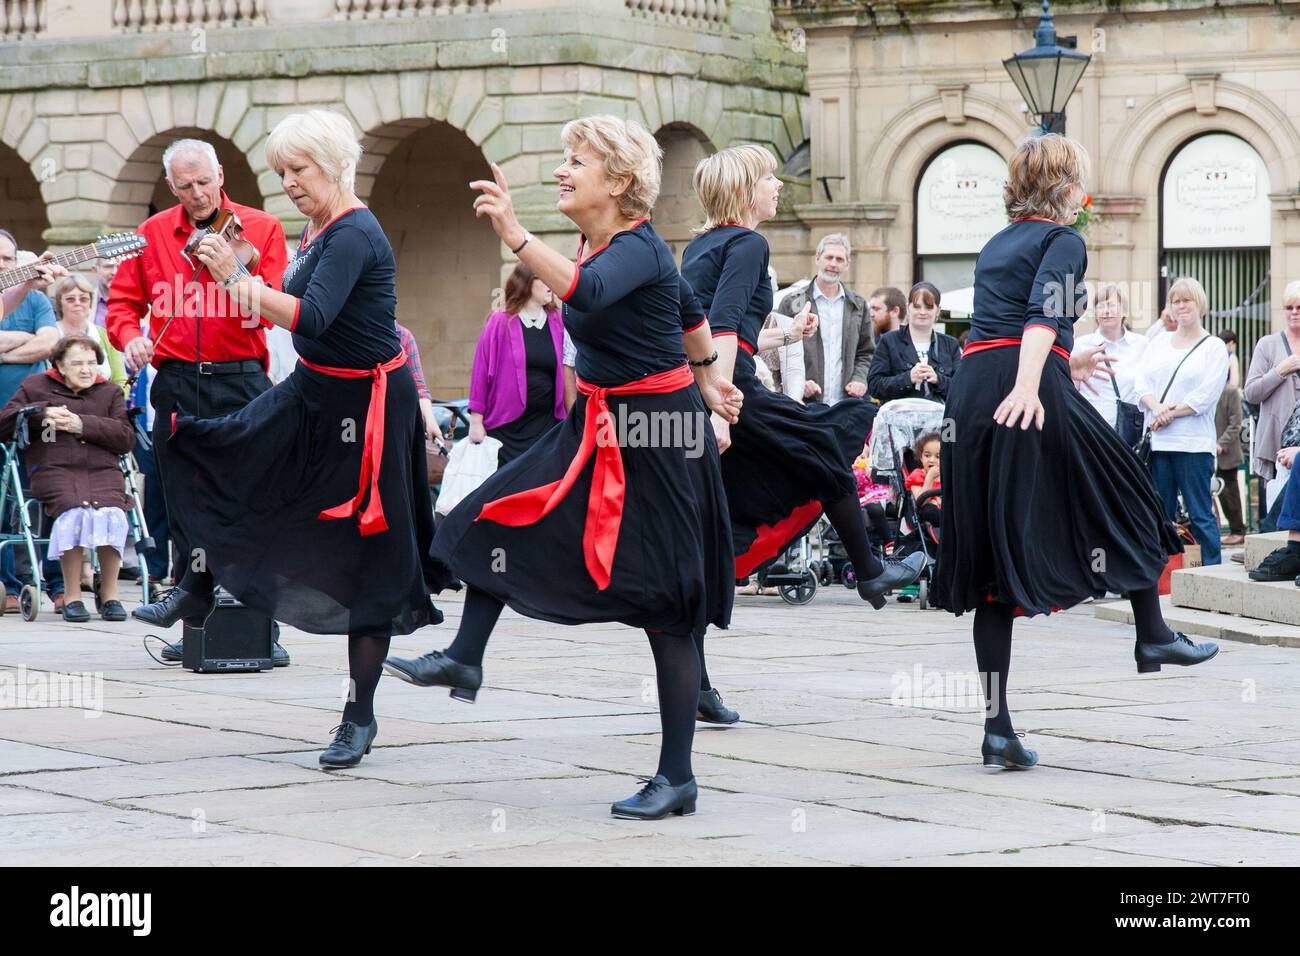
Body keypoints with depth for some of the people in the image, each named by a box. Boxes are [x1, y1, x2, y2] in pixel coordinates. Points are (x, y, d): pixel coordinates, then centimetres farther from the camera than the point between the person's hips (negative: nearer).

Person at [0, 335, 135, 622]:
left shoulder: (110, 392, 22)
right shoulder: (35, 386, 20)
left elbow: (127, 439, 8)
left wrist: (83, 425, -3)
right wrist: (42, 414, -1)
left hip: (103, 471, 2)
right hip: (54, 470, -2)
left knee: (112, 513, -31)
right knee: (74, 511, -34)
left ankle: (109, 593, -18)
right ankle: (72, 595, -25)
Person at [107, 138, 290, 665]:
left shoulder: (261, 228, 4)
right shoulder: (152, 234, 11)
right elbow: (123, 299, 13)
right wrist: (130, 338, -6)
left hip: (241, 380, -2)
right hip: (176, 381, 2)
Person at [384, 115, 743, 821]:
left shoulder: (639, 248, -20)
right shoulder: (597, 245, 6)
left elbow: (585, 292, -44)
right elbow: (689, 311, 21)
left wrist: (513, 234, -51)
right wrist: (706, 380, 32)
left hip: (658, 432, -9)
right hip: (600, 423, 9)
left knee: (665, 609, -4)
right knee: (505, 514, 8)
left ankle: (677, 778, 3)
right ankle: (465, 661, 19)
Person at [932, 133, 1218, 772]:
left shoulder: (994, 246, 23)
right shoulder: (1063, 239, 1)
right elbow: (1044, 312, -16)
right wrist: (1030, 385, -29)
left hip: (970, 395, 7)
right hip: (1032, 398, -7)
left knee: (992, 558, 4)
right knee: (1122, 495, 18)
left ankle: (997, 728, -1)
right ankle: (1153, 637, 29)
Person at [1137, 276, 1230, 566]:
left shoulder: (1214, 347, 3)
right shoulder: (1158, 344, 17)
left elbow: (1206, 395, -7)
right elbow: (1143, 382, 7)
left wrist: (1170, 413, -11)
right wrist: (1157, 408, -12)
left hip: (1193, 443, -5)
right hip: (1157, 442, 5)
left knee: (1200, 515, -5)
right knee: (1160, 515, 5)